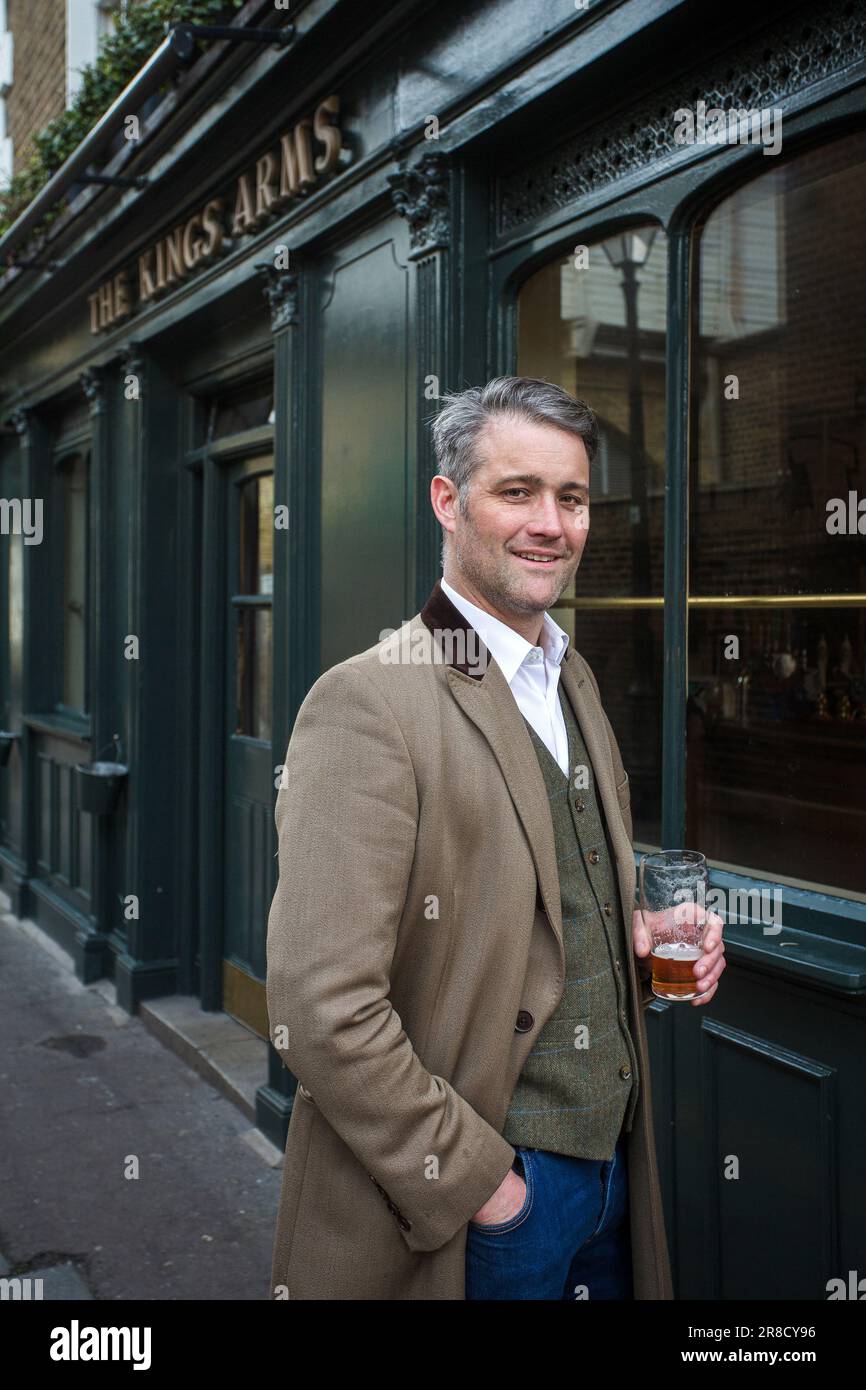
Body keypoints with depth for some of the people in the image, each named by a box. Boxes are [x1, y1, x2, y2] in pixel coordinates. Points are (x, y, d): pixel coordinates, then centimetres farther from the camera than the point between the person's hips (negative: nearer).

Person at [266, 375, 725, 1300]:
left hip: (610, 1162, 7)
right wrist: (470, 1180, -17)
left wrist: (650, 943, 2)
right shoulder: (367, 704, -19)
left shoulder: (575, 685, 8)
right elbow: (321, 1009, -23)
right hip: (469, 1211, -7)